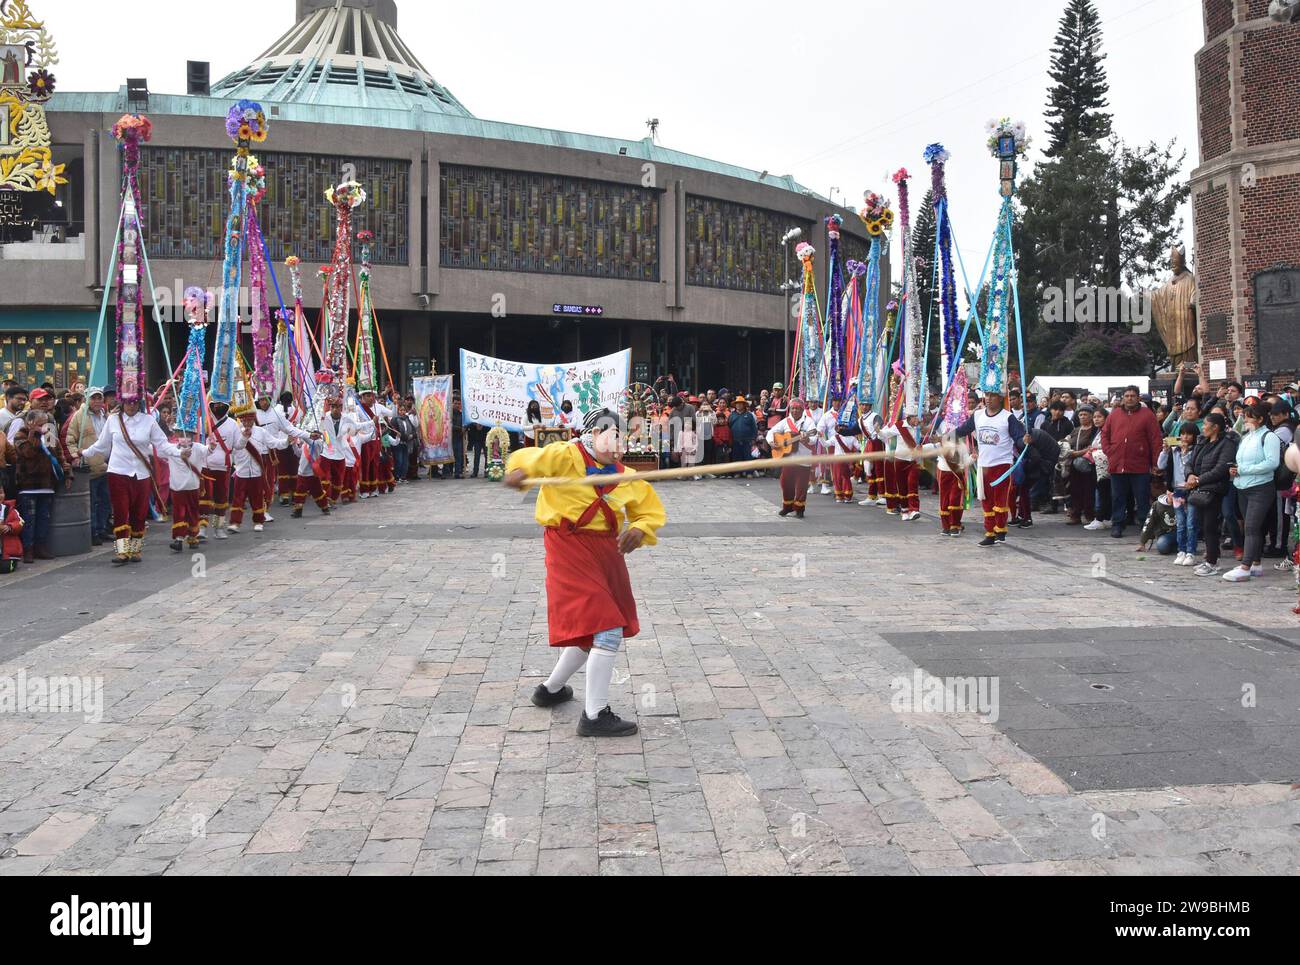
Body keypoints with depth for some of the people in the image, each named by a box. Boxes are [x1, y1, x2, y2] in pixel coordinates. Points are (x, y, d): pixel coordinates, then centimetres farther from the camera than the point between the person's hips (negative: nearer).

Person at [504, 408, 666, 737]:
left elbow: (652, 509, 15)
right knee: (608, 630, -15)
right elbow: (533, 458, -22)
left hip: (606, 552, 8)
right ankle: (595, 716, -5)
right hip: (573, 551, -8)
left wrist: (640, 529, -8)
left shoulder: (622, 475, 11)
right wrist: (519, 469, -46)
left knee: (592, 630, 19)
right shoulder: (567, 456, -7)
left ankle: (552, 689, 42)